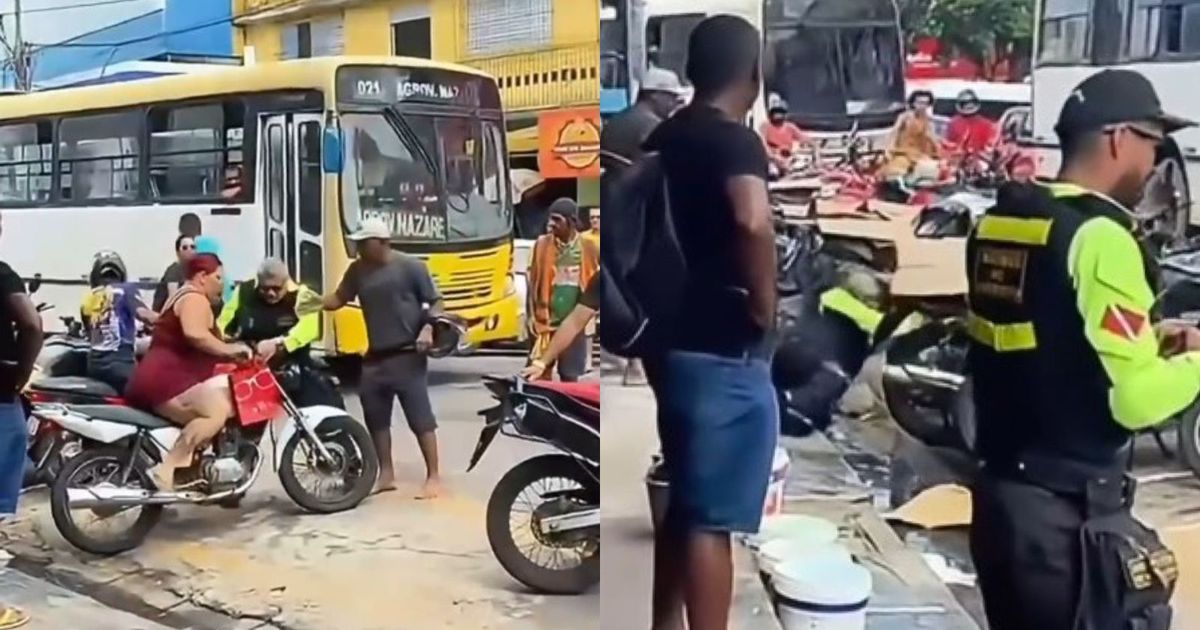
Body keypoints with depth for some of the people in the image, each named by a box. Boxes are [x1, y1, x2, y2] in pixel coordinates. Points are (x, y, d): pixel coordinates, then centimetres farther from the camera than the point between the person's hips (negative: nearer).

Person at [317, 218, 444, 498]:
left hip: (407, 355, -6)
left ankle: (434, 476, 3)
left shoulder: (411, 266, -7)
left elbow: (435, 302, -4)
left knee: (420, 417, -4)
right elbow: (338, 299, 12)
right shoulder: (358, 270, 9)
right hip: (375, 357, 6)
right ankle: (386, 474, 24)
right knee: (376, 418, 11)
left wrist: (428, 329, -19)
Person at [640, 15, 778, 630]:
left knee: (682, 505, 18)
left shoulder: (662, 139, 11)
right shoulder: (734, 140, -14)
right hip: (724, 351, -8)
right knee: (712, 521, -2)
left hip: (672, 341, 8)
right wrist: (764, 304, -20)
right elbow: (753, 220, -34)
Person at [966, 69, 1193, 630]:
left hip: (999, 489, 8)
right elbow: (1136, 399, -21)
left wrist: (1140, 338, 14)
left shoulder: (999, 222, 6)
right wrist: (1191, 358, -3)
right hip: (1070, 512, -8)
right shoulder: (1099, 237, -18)